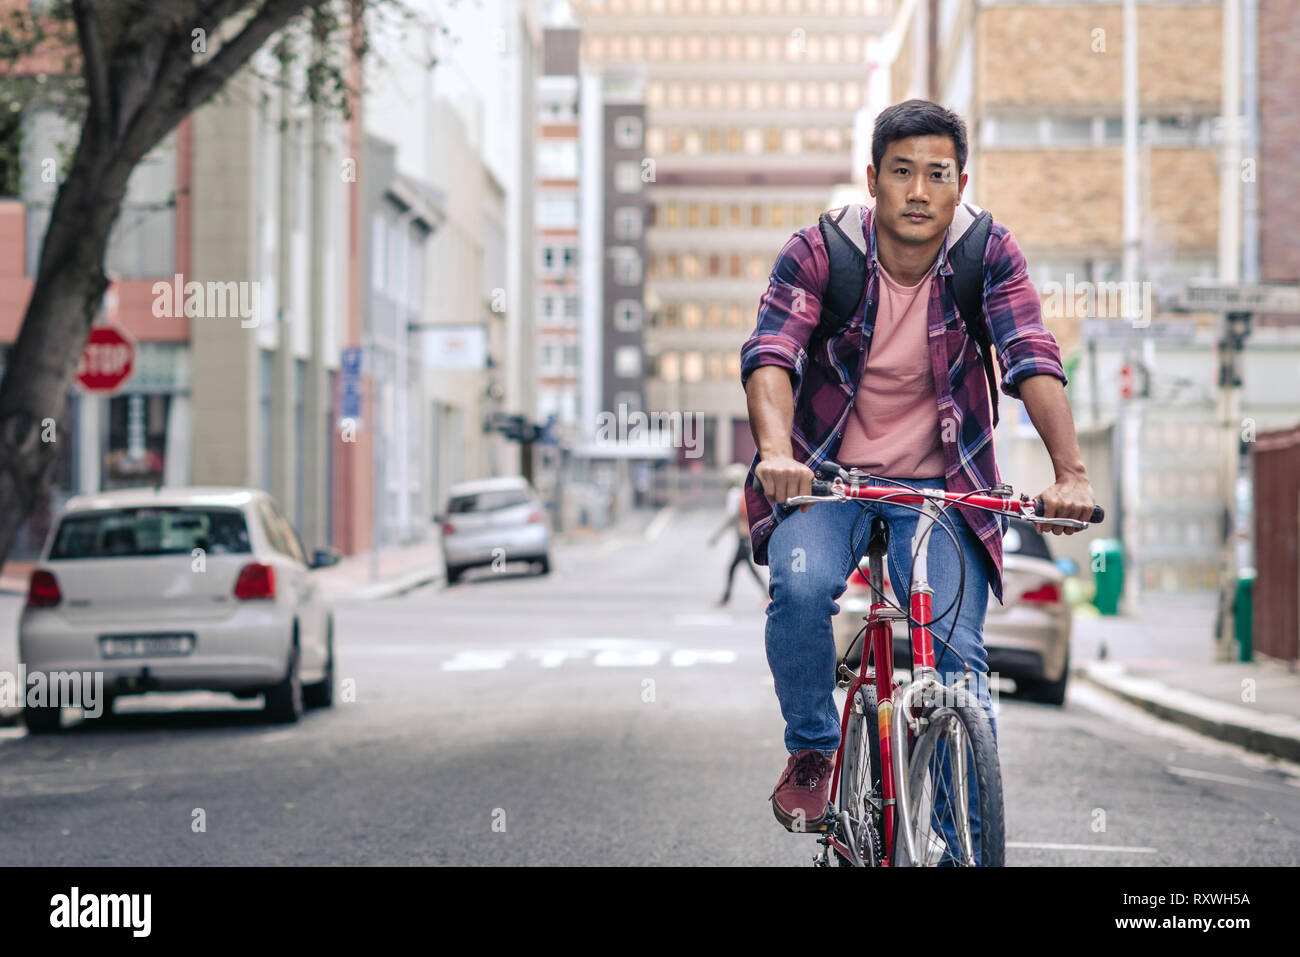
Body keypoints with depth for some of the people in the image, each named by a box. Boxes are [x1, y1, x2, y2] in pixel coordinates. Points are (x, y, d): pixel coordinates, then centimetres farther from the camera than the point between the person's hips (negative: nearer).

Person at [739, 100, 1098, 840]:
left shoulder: (989, 255, -9)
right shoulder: (819, 252, -12)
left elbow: (1033, 362, -20)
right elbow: (771, 354, -25)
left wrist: (1071, 473, -36)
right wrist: (776, 451, -45)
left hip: (941, 486, 1)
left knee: (958, 653, -13)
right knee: (801, 584, -29)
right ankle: (811, 749, -2)